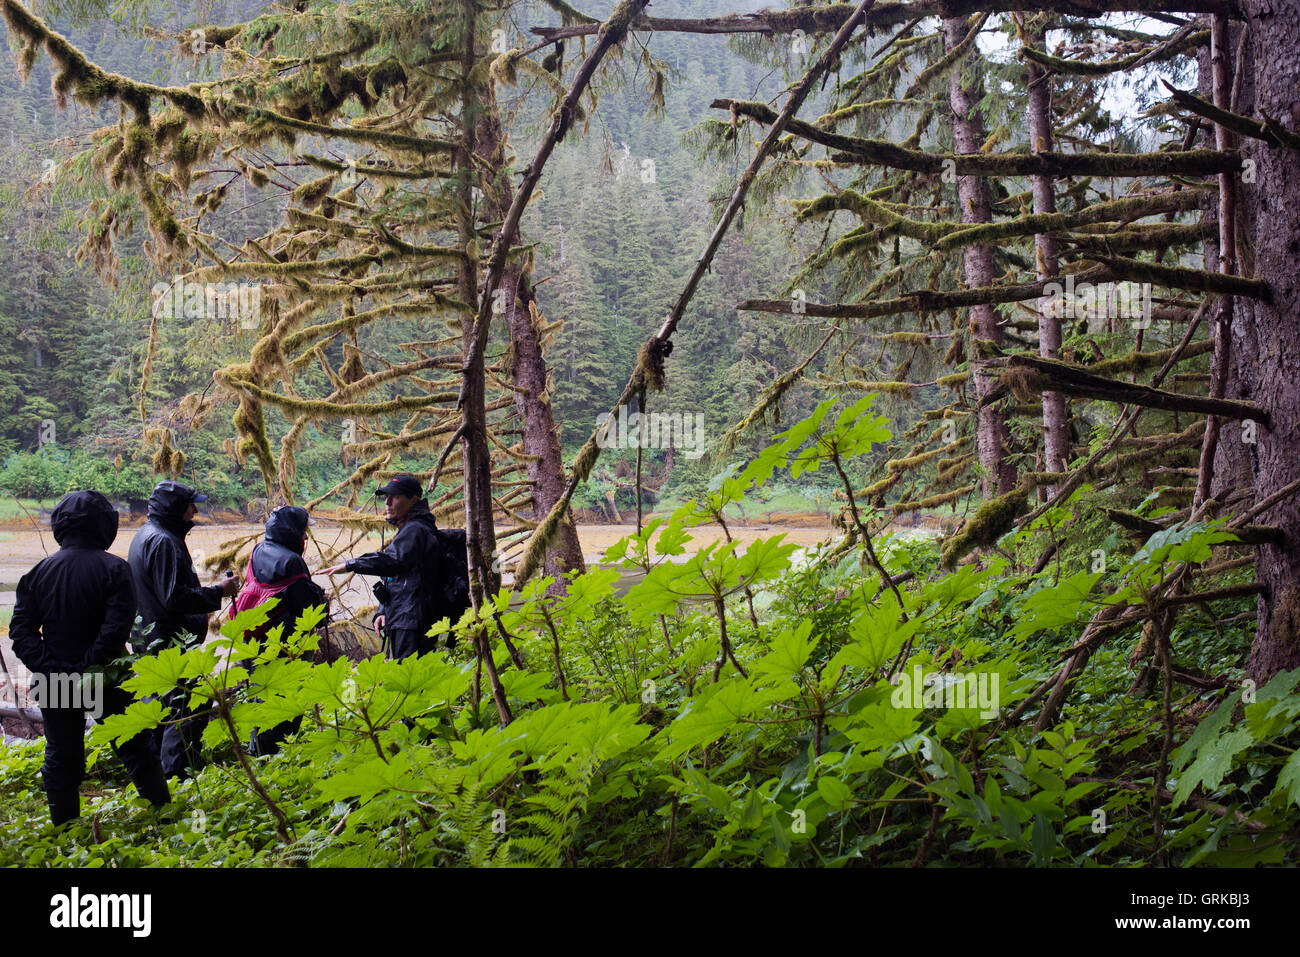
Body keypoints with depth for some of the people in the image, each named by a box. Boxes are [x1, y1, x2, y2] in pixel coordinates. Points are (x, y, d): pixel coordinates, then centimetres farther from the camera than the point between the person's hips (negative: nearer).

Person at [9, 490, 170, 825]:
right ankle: (161, 809, 20)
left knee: (61, 757, 13)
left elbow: (21, 630, -4)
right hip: (106, 682, -2)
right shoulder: (113, 568, -11)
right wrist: (89, 668, -16)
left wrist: (48, 669, -11)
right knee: (135, 746, 12)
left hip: (55, 684, 3)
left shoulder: (39, 571, 0)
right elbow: (117, 628, -21)